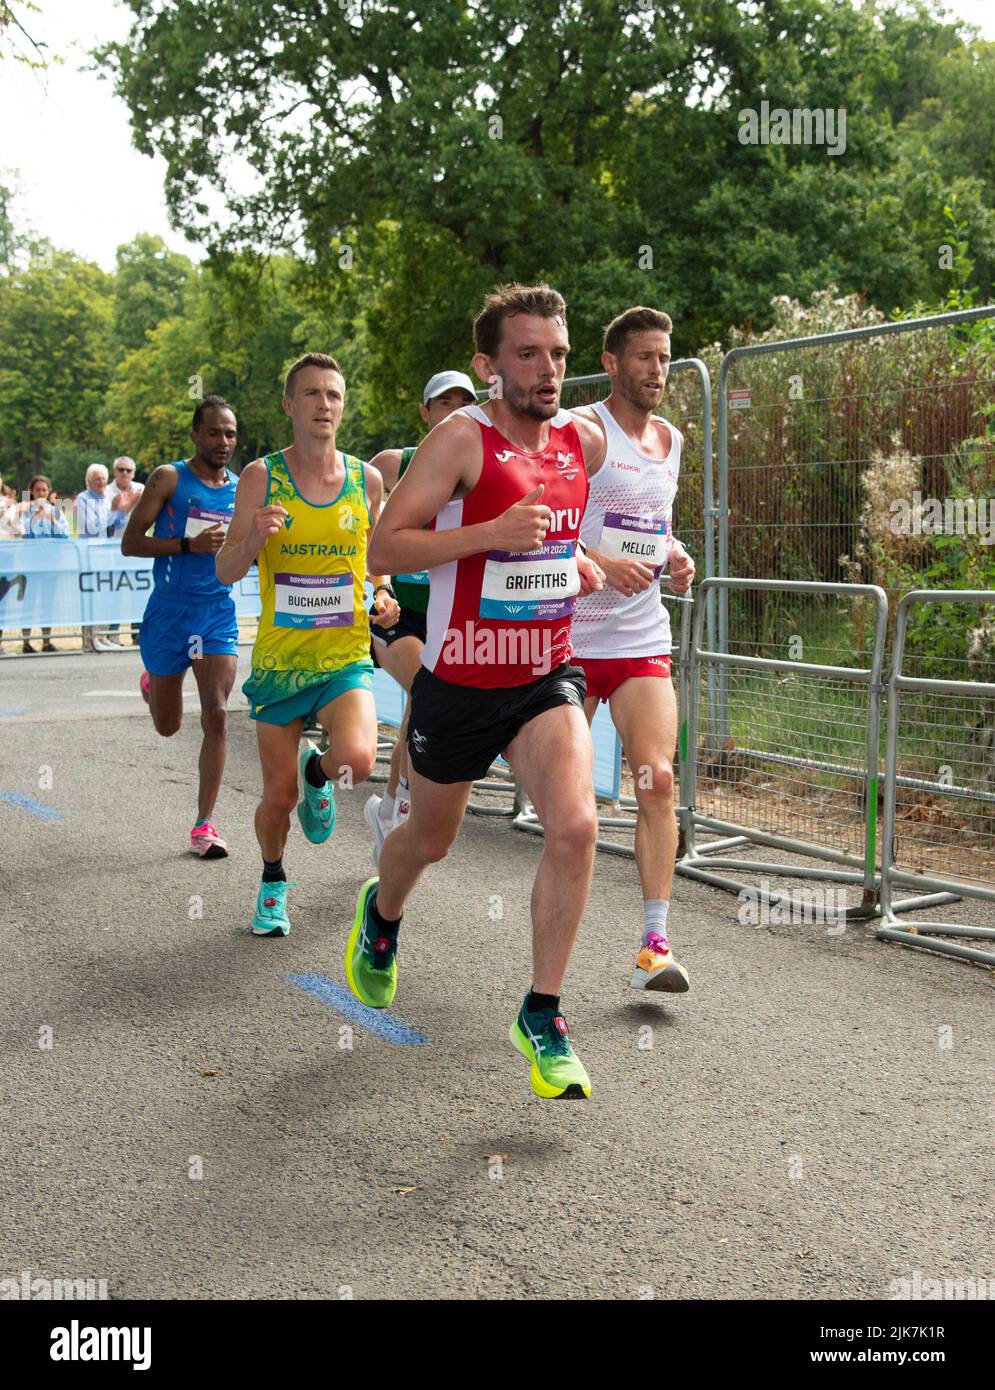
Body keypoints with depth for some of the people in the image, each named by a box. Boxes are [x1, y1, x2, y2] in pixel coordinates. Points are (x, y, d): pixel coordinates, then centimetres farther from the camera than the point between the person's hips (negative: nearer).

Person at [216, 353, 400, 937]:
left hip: (346, 655, 1)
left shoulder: (367, 479, 1)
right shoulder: (262, 476, -4)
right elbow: (225, 571, -2)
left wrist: (383, 595, -2)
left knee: (357, 761, -26)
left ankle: (318, 771, 13)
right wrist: (254, 540, -24)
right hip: (279, 658, 0)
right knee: (278, 798, 5)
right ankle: (273, 881, 38)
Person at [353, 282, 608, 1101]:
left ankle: (543, 1017, -2)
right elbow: (384, 548, -19)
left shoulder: (585, 441, 3)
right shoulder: (463, 438, -14)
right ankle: (381, 917, 53)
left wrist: (577, 560, 5)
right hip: (460, 683, -3)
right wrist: (493, 533, -29)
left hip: (547, 678, 3)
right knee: (431, 840, 16)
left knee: (576, 827, -18)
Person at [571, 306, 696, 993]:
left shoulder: (670, 439, 14)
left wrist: (676, 555, 6)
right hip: (569, 634, -4)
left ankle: (655, 943, -7)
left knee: (658, 780, -9)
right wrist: (599, 563, -23)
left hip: (643, 639, 4)